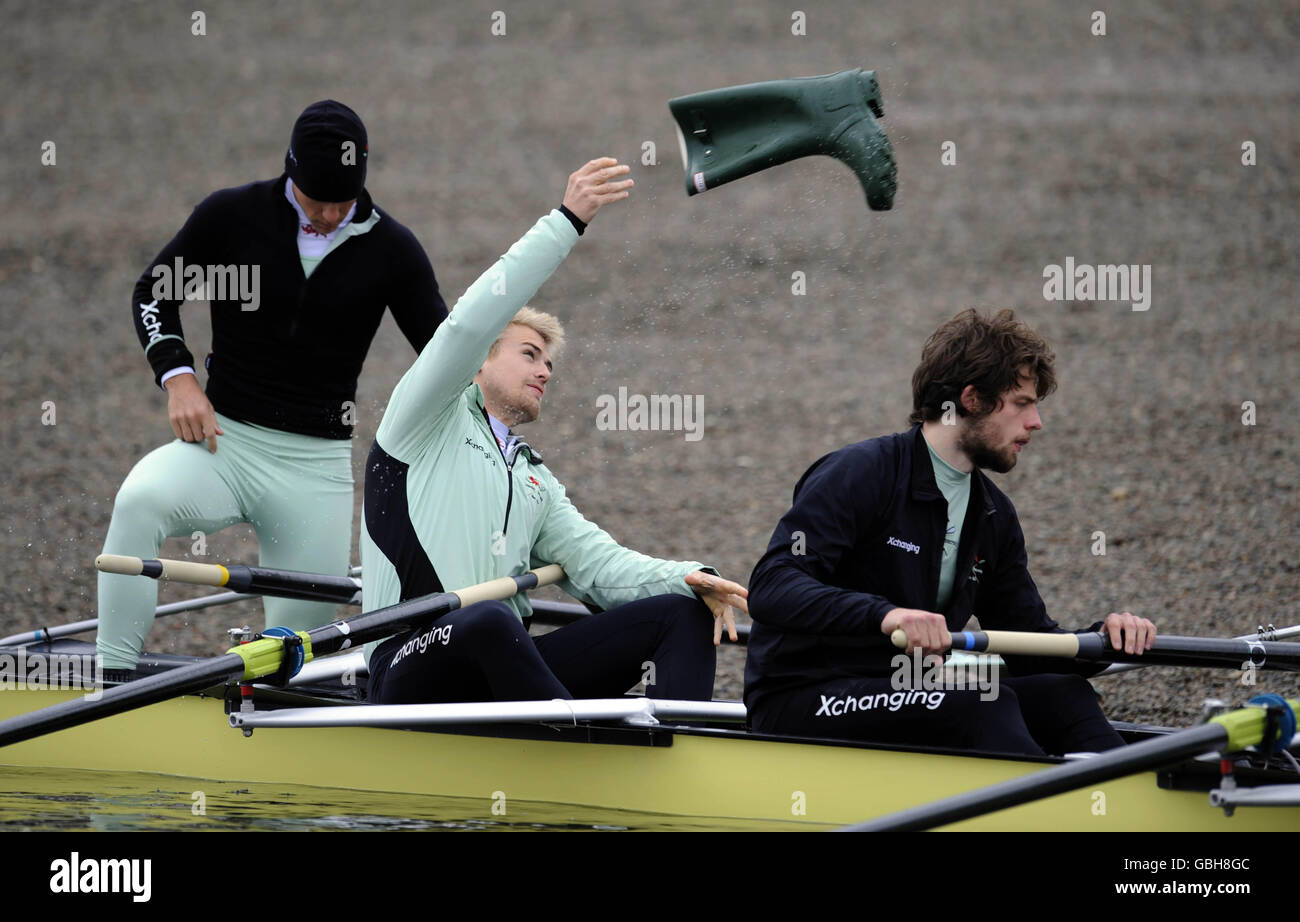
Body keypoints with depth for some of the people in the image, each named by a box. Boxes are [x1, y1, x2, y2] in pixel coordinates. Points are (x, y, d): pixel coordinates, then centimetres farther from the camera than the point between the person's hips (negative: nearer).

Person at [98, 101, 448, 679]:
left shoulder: (391, 250, 1)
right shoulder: (231, 216, -2)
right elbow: (154, 293, 10)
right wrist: (178, 376, -7)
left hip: (318, 463, 2)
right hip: (224, 440, -1)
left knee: (302, 640, 0)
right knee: (139, 500, -33)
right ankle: (112, 684, -32)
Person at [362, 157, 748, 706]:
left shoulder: (535, 481, 31)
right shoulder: (433, 424, 12)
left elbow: (593, 560, 16)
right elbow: (468, 325, -5)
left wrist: (687, 578, -6)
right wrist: (566, 223, -10)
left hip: (504, 670, 6)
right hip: (413, 673, -6)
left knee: (681, 612, -11)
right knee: (490, 620, -41)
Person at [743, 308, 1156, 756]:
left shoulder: (993, 514, 14)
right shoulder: (860, 473, -12)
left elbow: (1028, 643, 16)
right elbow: (770, 588, -24)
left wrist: (1101, 640, -6)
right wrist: (884, 614, -39)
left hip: (903, 697, 8)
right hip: (802, 703, -8)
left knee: (1060, 694, -14)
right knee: (986, 705, -30)